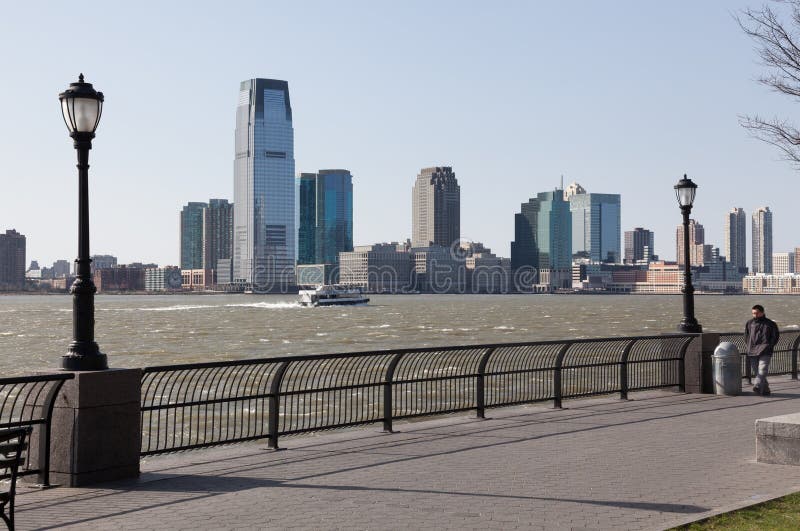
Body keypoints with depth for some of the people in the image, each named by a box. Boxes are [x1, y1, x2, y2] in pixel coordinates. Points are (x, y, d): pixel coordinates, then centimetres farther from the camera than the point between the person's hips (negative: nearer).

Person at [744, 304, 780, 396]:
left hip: (765, 351, -4)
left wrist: (769, 346, -3)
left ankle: (757, 386, -33)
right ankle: (765, 389, 12)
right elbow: (746, 336, 24)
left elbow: (776, 336, 8)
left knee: (762, 369, -19)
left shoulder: (770, 324, 6)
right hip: (752, 351, 4)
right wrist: (748, 347, 12)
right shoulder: (749, 323, 16)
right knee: (755, 371, 2)